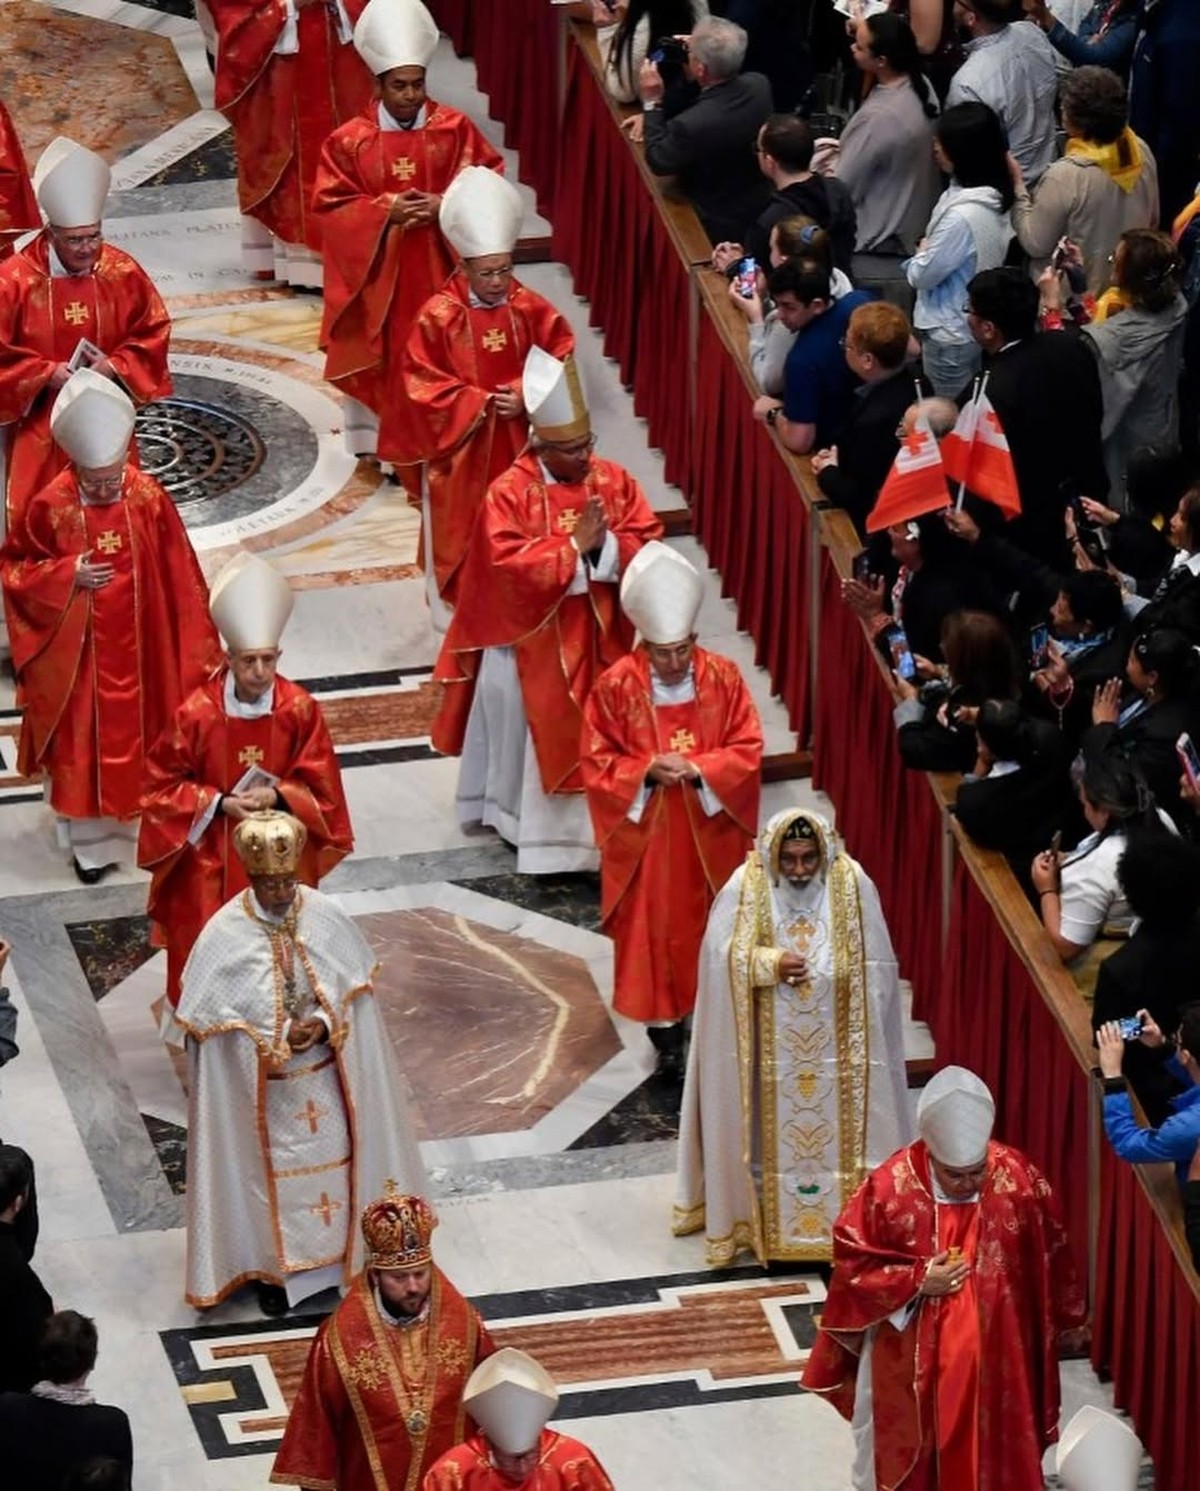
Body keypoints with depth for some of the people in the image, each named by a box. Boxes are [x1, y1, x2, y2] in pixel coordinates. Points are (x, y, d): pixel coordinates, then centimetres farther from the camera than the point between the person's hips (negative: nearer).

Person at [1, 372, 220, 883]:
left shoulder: (150, 498, -13)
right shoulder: (52, 505, -17)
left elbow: (179, 576, -4)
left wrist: (195, 646, 0)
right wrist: (69, 576, -21)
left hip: (139, 648, 2)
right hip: (76, 653, -2)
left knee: (140, 733, 16)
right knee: (82, 743, 7)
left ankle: (138, 824, 35)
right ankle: (90, 840, 21)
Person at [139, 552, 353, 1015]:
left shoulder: (300, 708, -14)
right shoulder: (196, 713, -19)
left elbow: (319, 786, -4)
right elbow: (160, 784, -9)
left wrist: (278, 797, -23)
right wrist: (219, 804, -19)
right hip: (210, 852, -2)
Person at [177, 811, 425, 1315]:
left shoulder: (324, 916, -11)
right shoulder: (225, 936, -20)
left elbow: (356, 991, -3)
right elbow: (214, 1021, -14)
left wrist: (324, 1024, -20)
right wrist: (280, 1037, -20)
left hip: (326, 1078, 3)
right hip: (262, 1088, -3)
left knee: (334, 1160, 17)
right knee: (274, 1174, 12)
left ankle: (342, 1251, 37)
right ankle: (275, 1269, 29)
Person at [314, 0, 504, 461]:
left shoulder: (454, 128, -6)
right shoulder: (349, 140, -9)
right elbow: (328, 206, -6)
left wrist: (446, 205, -18)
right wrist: (384, 209, -19)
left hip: (438, 269, 1)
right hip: (377, 271, -1)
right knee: (382, 356, 7)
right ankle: (381, 443, 19)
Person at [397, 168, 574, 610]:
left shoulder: (528, 308, -7)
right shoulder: (438, 316, -16)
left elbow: (561, 357, 0)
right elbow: (422, 382, -13)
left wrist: (525, 395, -16)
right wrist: (478, 402, -19)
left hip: (517, 439, 3)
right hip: (463, 443, -3)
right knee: (463, 524, 8)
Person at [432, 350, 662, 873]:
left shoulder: (614, 481, -2)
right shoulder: (509, 493, -14)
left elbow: (647, 544, -4)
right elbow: (509, 566, -22)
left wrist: (606, 544, -24)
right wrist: (574, 545, -23)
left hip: (599, 634, 3)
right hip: (536, 637, -3)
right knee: (544, 730, 6)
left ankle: (599, 824, 18)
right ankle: (539, 825, 16)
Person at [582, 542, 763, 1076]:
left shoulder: (723, 678, -9)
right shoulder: (616, 687, -13)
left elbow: (748, 750, -6)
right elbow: (596, 763, -8)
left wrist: (697, 768, -22)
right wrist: (647, 771, -24)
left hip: (710, 832, 1)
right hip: (646, 833, -1)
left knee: (711, 925, 13)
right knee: (653, 930, 5)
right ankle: (665, 1032, 15)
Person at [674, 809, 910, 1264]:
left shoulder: (853, 886, -7)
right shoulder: (745, 888, -9)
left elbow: (873, 969, -2)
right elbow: (721, 955, -9)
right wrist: (772, 965, -22)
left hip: (837, 1045, 1)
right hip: (771, 1045, 0)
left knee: (836, 1131, 6)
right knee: (776, 1132, 5)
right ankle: (771, 1221, 14)